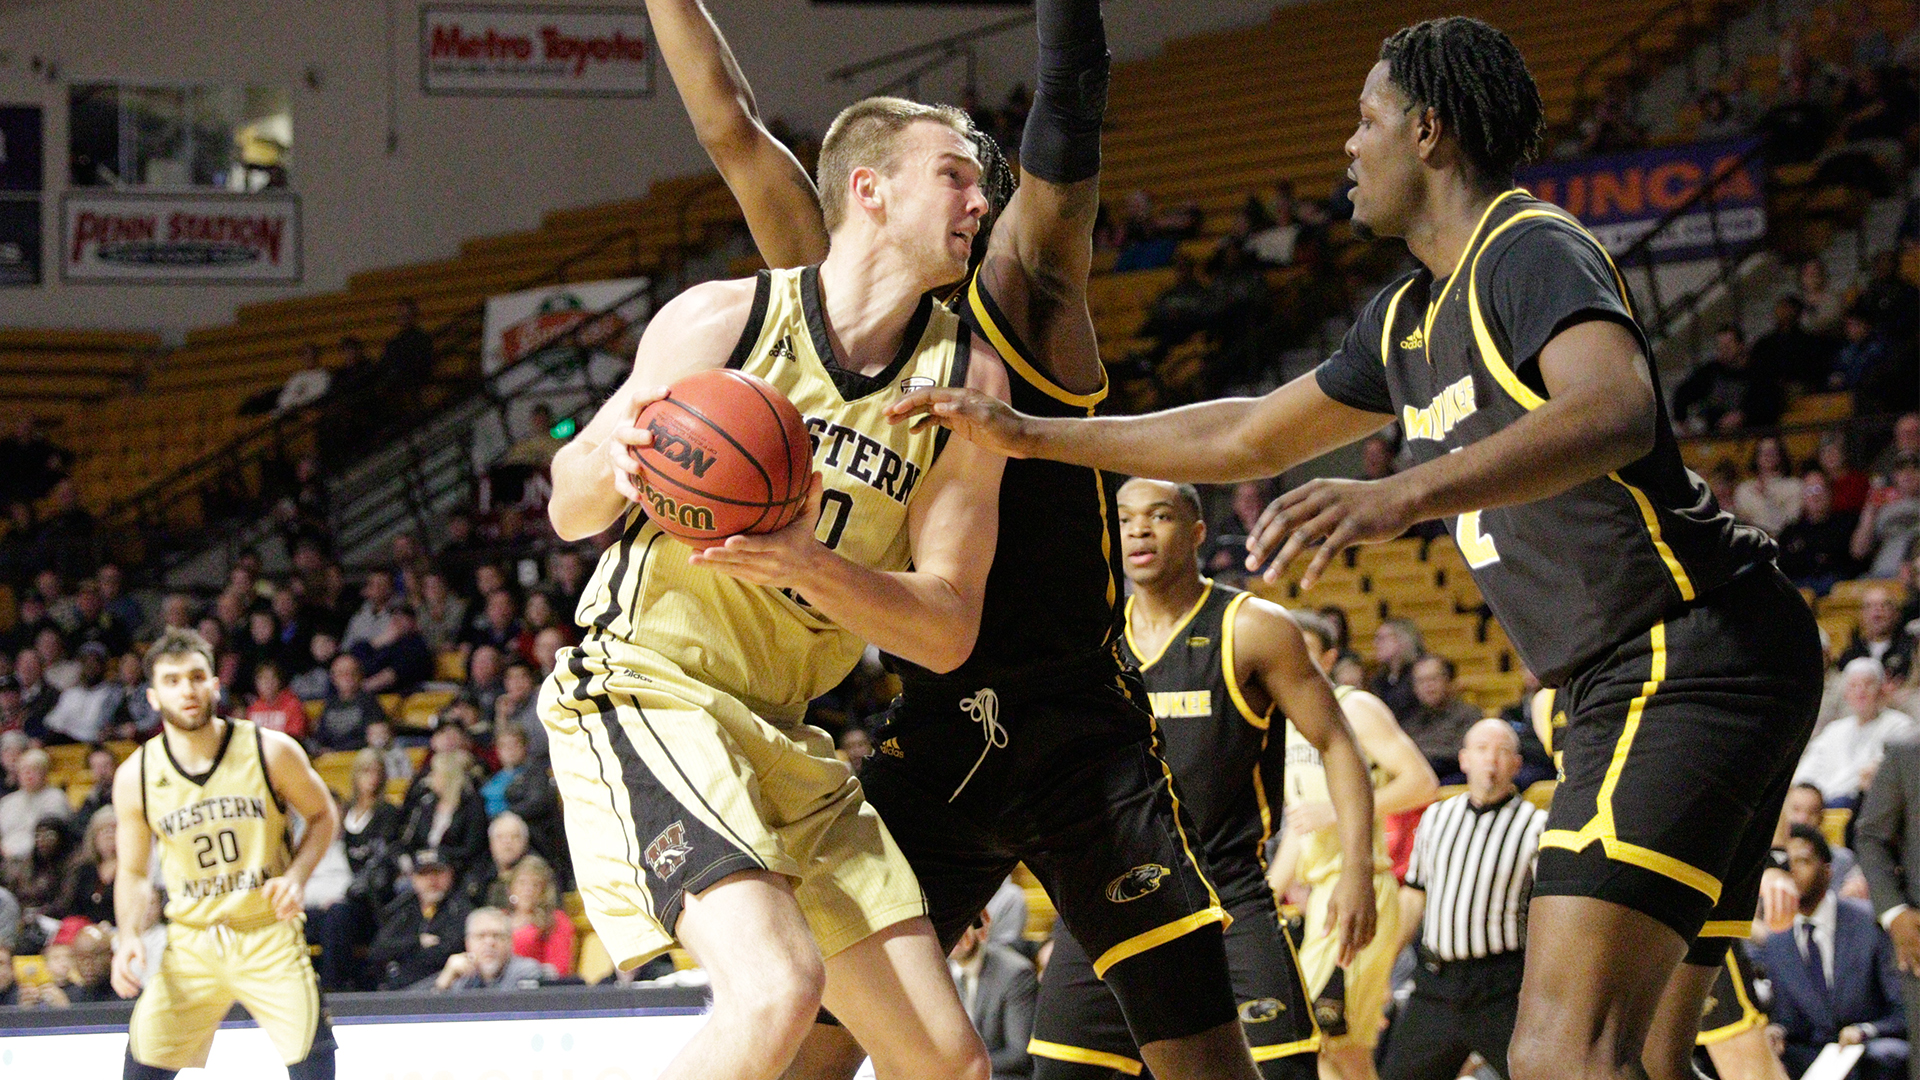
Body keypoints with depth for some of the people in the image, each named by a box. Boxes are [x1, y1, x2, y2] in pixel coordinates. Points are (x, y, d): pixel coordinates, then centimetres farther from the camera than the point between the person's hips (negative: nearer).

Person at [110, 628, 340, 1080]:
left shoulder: (270, 751, -8)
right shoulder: (135, 776, -3)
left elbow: (323, 816, 7)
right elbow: (133, 872, 8)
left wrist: (297, 877, -11)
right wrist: (128, 937, -9)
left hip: (269, 932, -1)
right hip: (191, 942, 1)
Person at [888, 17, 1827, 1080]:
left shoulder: (1534, 254, -11)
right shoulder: (1409, 319, 21)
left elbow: (1616, 412, -31)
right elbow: (1252, 437, 34)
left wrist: (1403, 495, -43)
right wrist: (1027, 435, 34)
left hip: (1691, 658, -11)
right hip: (1625, 684, 11)